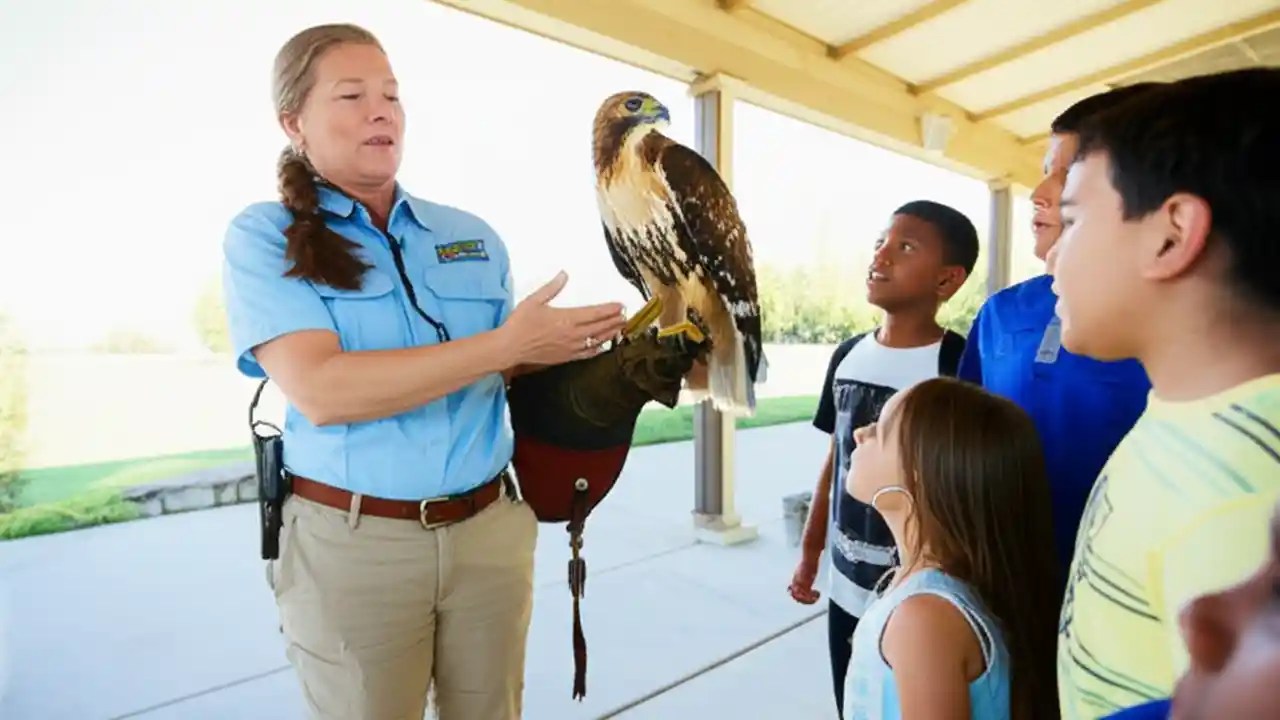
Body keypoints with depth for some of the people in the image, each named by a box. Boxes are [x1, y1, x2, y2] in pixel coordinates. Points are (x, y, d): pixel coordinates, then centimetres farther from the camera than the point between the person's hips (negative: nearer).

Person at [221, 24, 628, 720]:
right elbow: (321, 391, -20)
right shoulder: (262, 236, -4)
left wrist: (574, 350, -11)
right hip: (350, 540, -3)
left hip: (491, 527, 4)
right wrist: (505, 344, -23)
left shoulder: (473, 238, 7)